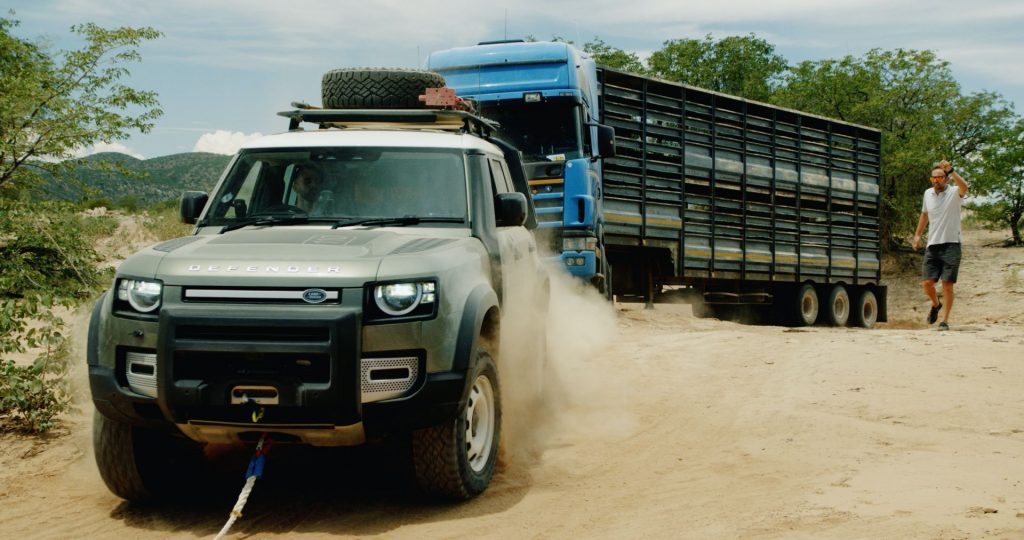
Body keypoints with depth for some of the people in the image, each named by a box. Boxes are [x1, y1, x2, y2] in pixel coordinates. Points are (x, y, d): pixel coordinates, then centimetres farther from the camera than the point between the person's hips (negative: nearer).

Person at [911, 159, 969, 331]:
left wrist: (951, 170, -42)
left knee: (947, 284, -5)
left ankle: (945, 321, 2)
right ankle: (935, 305, 29)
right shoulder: (928, 193, 10)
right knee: (927, 282, -2)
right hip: (932, 245, 4)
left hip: (951, 245, -4)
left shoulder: (954, 194, -6)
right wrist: (917, 235, 25)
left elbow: (964, 187, -31)